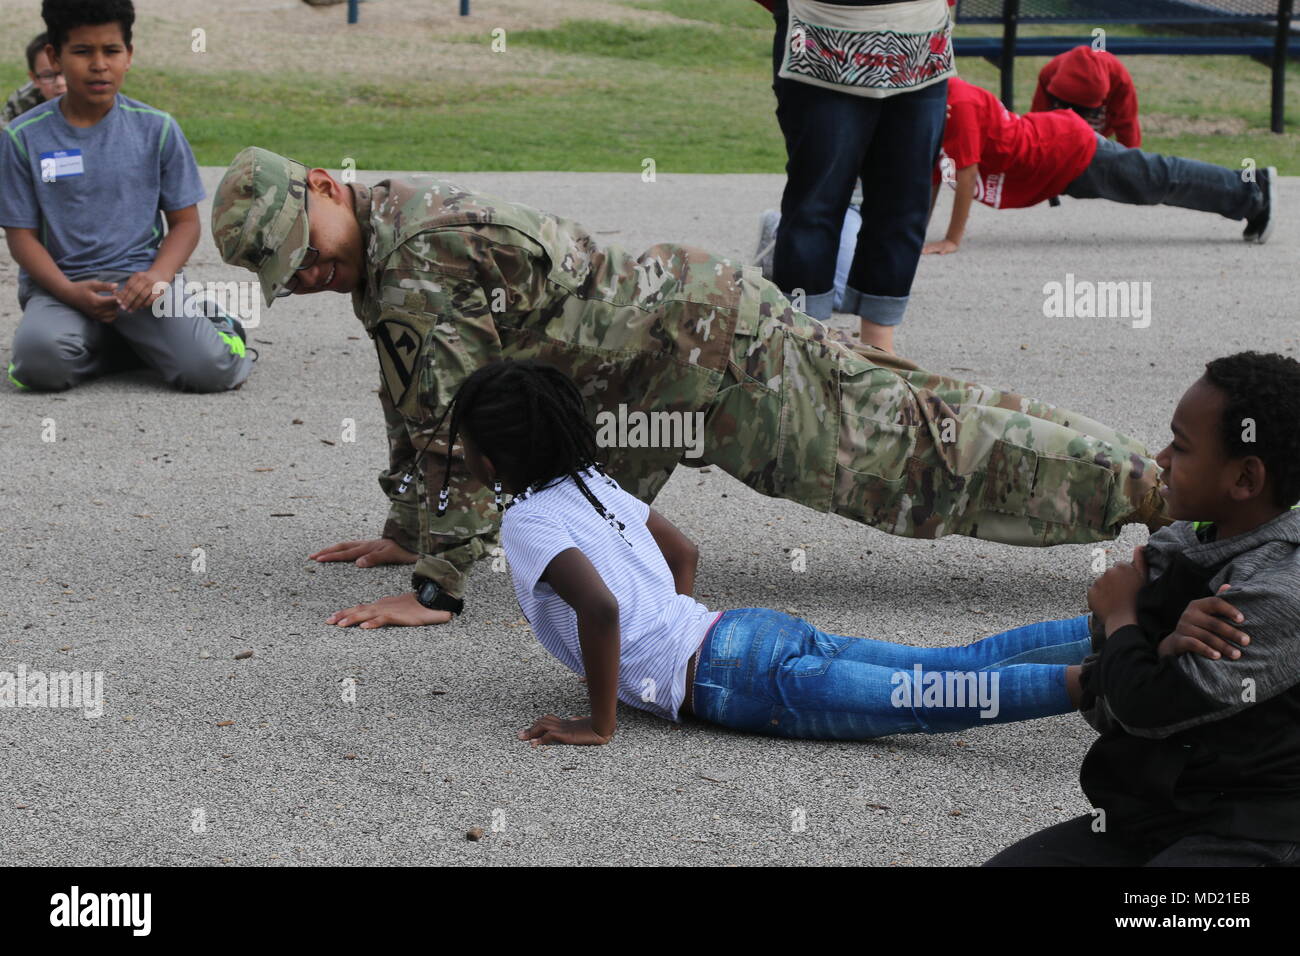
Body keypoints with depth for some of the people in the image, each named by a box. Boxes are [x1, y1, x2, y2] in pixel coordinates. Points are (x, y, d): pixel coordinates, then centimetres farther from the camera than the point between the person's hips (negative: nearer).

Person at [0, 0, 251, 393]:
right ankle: (141, 347, -4)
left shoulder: (157, 129, 3)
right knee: (40, 363, -34)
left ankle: (220, 329, 12)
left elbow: (185, 221, 7)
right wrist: (72, 292, -17)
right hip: (61, 283, 0)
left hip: (139, 276, 0)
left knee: (208, 370, -26)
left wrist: (157, 277, -14)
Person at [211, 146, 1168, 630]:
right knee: (899, 422, 18)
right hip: (684, 304, 9)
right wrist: (404, 532, 24)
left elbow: (454, 425, -25)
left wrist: (436, 585, -20)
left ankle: (1151, 484, -5)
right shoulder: (377, 251, 8)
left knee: (915, 452, -8)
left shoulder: (425, 255, -23)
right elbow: (411, 404, 20)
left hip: (710, 344, -9)